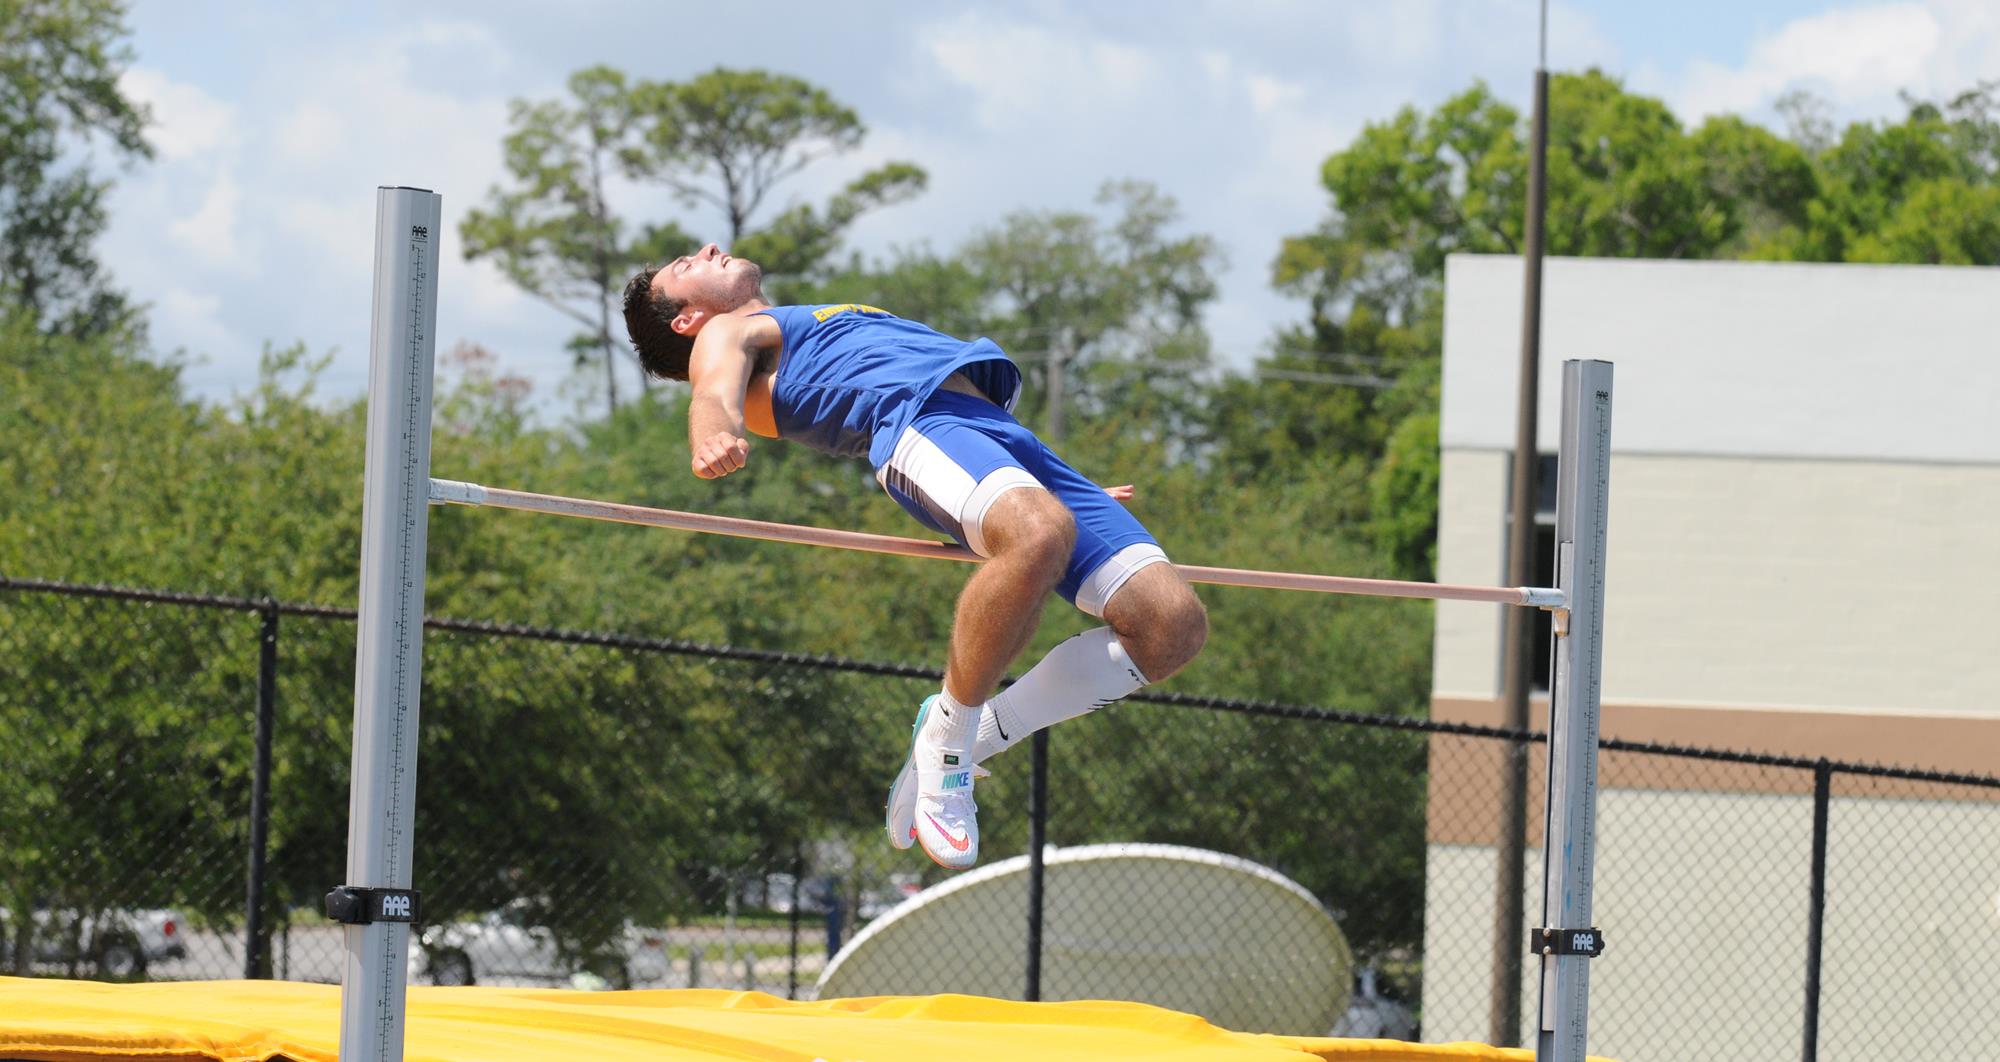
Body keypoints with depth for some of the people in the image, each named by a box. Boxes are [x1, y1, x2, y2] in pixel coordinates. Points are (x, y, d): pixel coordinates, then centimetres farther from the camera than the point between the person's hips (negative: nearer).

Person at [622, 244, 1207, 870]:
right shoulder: (726, 335, 21)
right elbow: (716, 398, -3)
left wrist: (1073, 490, 41)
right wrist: (712, 442, -28)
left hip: (1009, 436, 7)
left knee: (1172, 624, -14)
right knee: (1038, 536, -41)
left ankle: (979, 736, -4)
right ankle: (945, 736, -22)